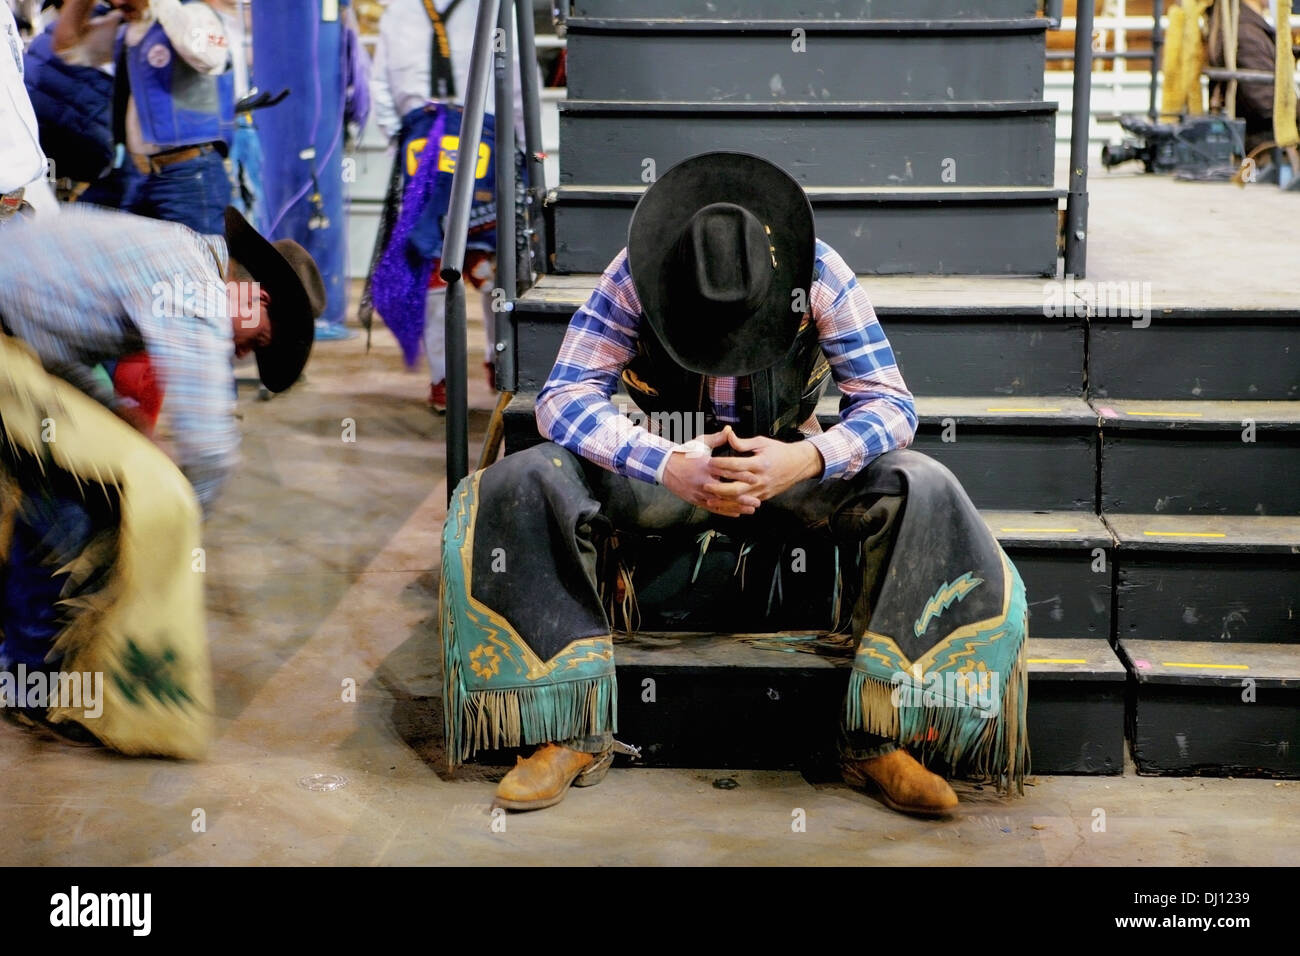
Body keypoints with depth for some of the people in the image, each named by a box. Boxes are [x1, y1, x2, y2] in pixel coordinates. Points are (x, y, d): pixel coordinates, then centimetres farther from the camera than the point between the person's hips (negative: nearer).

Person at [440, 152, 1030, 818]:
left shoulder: (820, 276, -18)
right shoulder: (634, 276, -19)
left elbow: (890, 402, -17)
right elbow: (563, 397, -24)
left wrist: (809, 458, -39)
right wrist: (668, 466, -42)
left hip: (787, 465, 0)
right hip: (670, 469, 0)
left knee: (924, 493, -29)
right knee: (521, 487, -28)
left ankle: (878, 738, -22)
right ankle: (571, 733, -21)